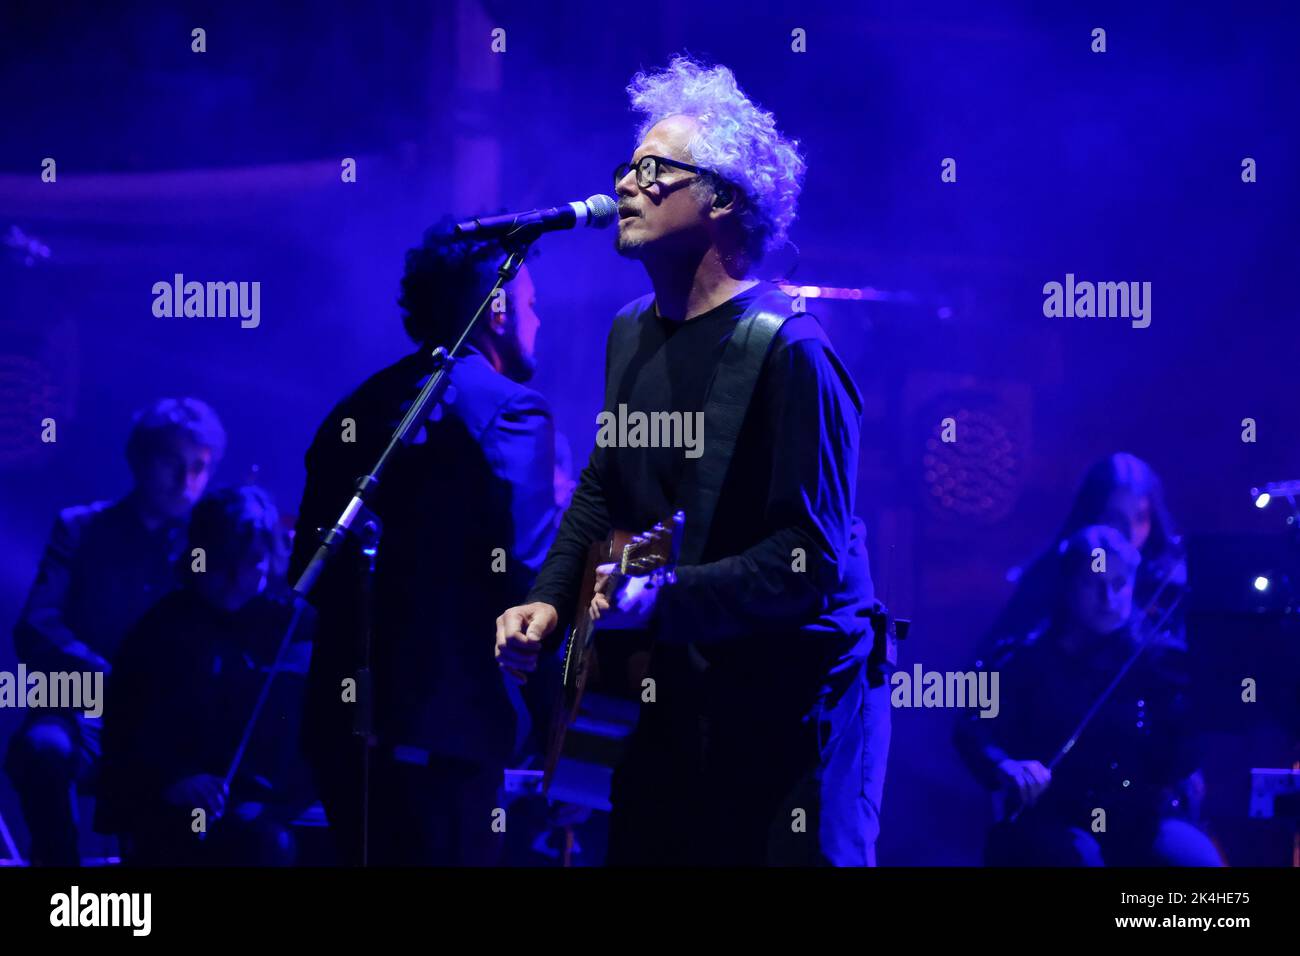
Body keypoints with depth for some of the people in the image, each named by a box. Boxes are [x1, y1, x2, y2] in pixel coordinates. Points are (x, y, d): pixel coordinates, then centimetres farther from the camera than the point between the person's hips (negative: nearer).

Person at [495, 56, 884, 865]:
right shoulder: (632, 335, 9)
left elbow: (809, 559, -24)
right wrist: (549, 601, 9)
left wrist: (661, 600, -28)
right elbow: (603, 488, 23)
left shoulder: (789, 352, -18)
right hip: (672, 694, 8)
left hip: (792, 703, -8)